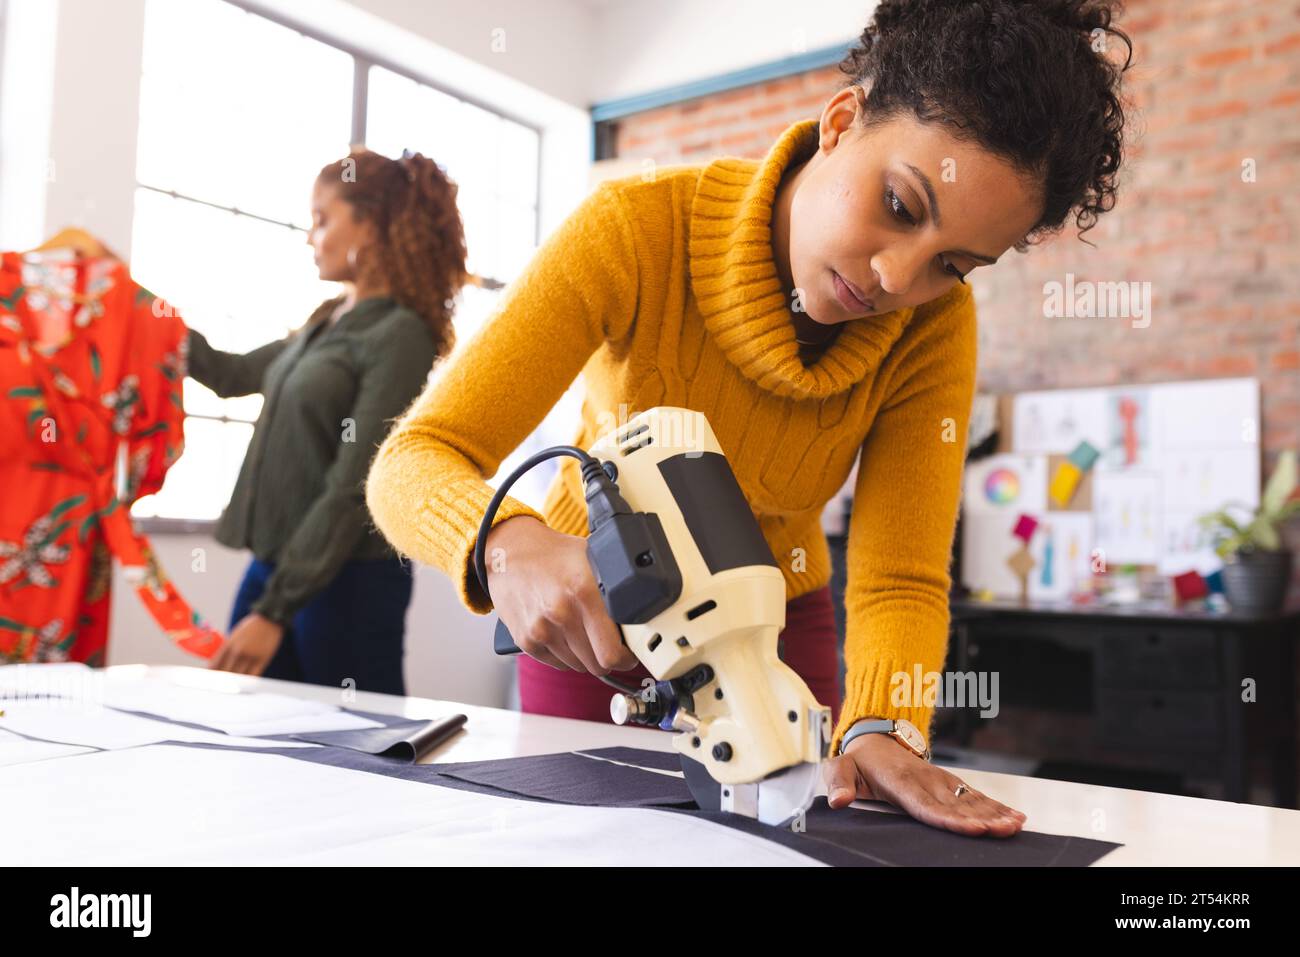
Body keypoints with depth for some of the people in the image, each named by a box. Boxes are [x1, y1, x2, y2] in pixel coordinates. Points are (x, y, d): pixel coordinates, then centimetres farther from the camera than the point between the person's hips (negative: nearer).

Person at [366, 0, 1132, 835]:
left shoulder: (934, 323, -21)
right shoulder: (641, 229, -29)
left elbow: (901, 580, -22)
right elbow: (414, 464, -33)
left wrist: (880, 730, -42)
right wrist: (513, 543, -54)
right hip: (588, 616, -1)